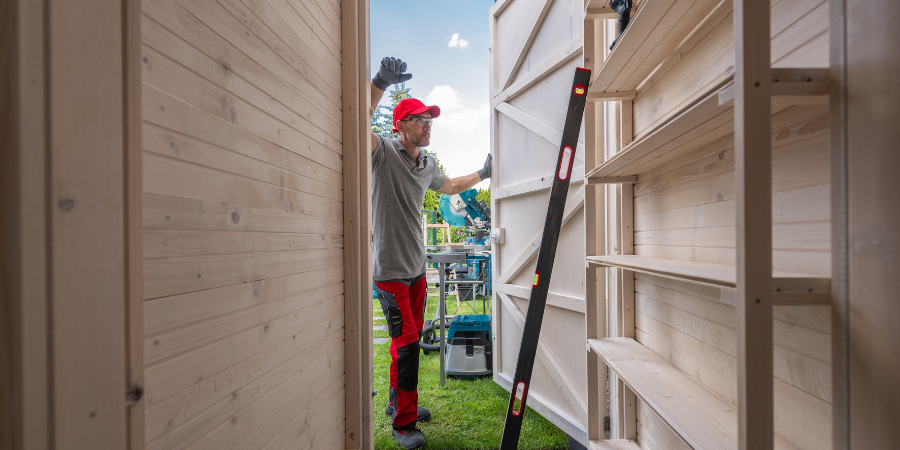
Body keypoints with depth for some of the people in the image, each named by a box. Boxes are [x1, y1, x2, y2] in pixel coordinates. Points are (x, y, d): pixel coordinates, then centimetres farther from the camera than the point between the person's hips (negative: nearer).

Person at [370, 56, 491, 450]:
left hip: (416, 267, 8)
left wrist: (482, 174, 27)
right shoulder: (384, 152, -11)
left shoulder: (428, 165, 11)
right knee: (406, 342, -3)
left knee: (410, 338, 17)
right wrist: (381, 82, -40)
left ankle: (398, 403, 37)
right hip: (390, 269, -7)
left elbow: (450, 186, 30)